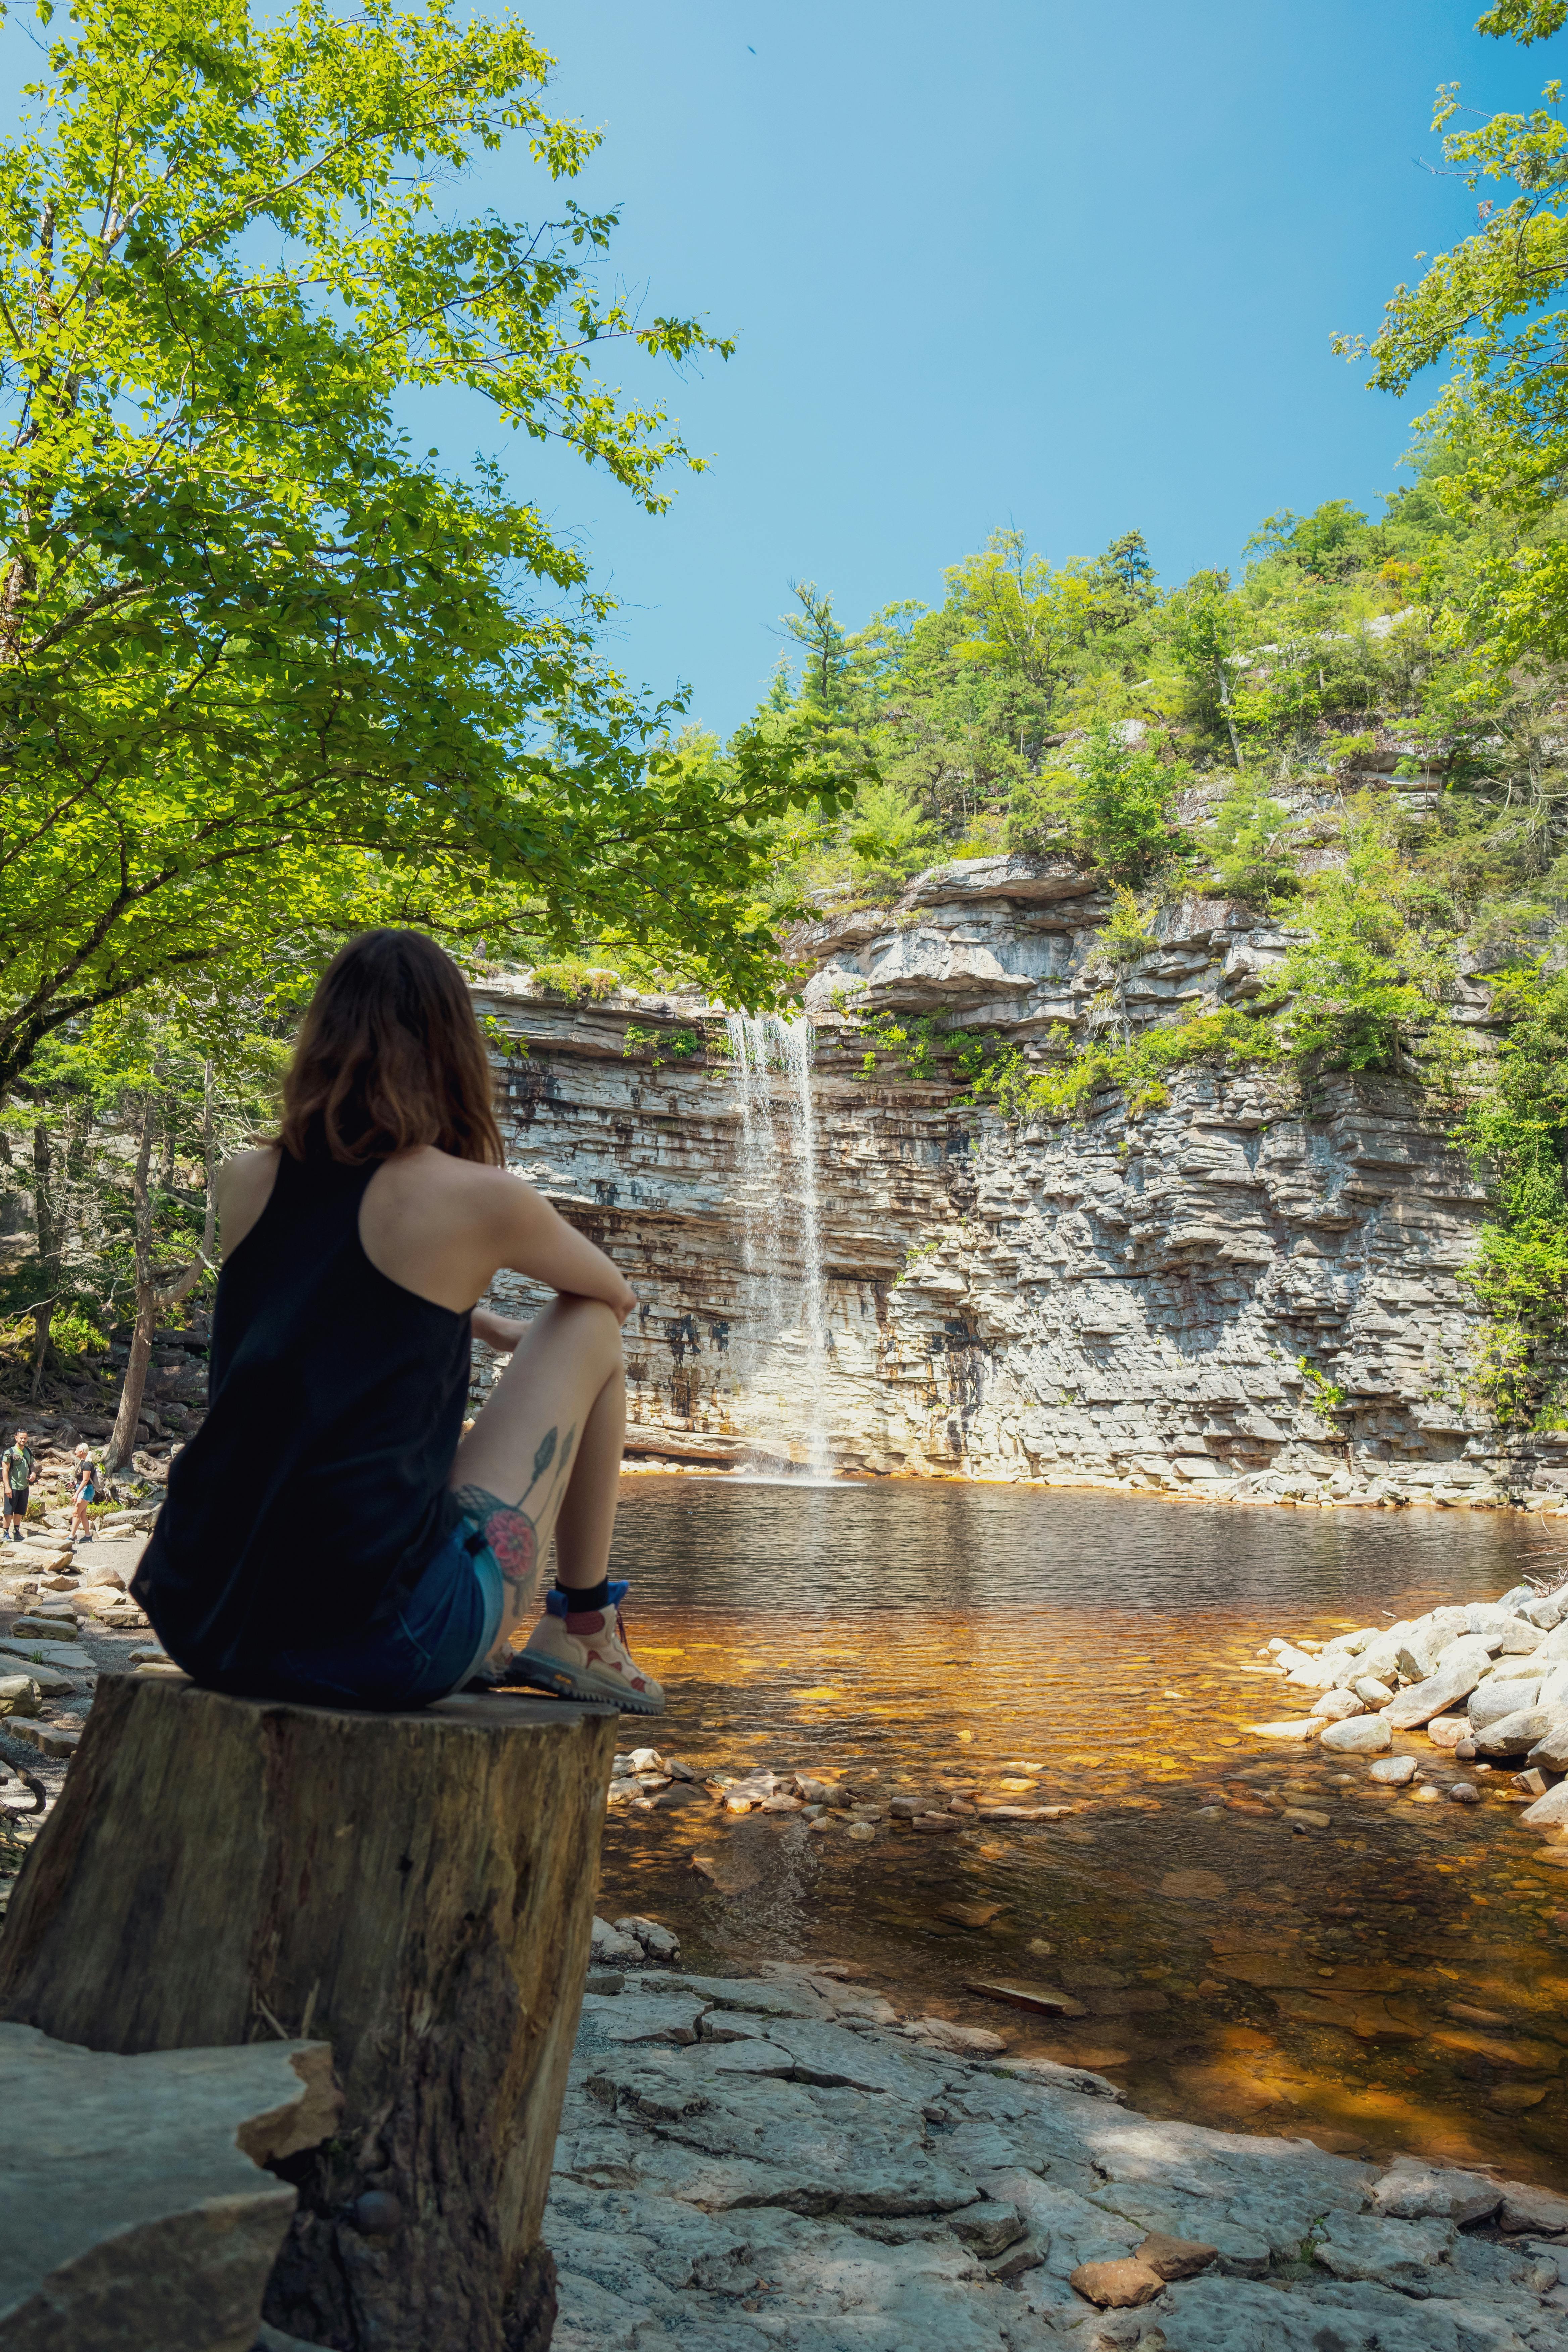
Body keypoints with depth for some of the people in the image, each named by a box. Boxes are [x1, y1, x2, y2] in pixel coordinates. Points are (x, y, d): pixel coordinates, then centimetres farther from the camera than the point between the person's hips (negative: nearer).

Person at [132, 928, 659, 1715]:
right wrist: (528, 1337, 37)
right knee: (587, 1328, 12)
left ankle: (480, 1648, 34)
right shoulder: (476, 1200, -8)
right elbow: (614, 1292, 14)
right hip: (384, 1646, -5)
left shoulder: (242, 1184, 6)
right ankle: (583, 1636, 20)